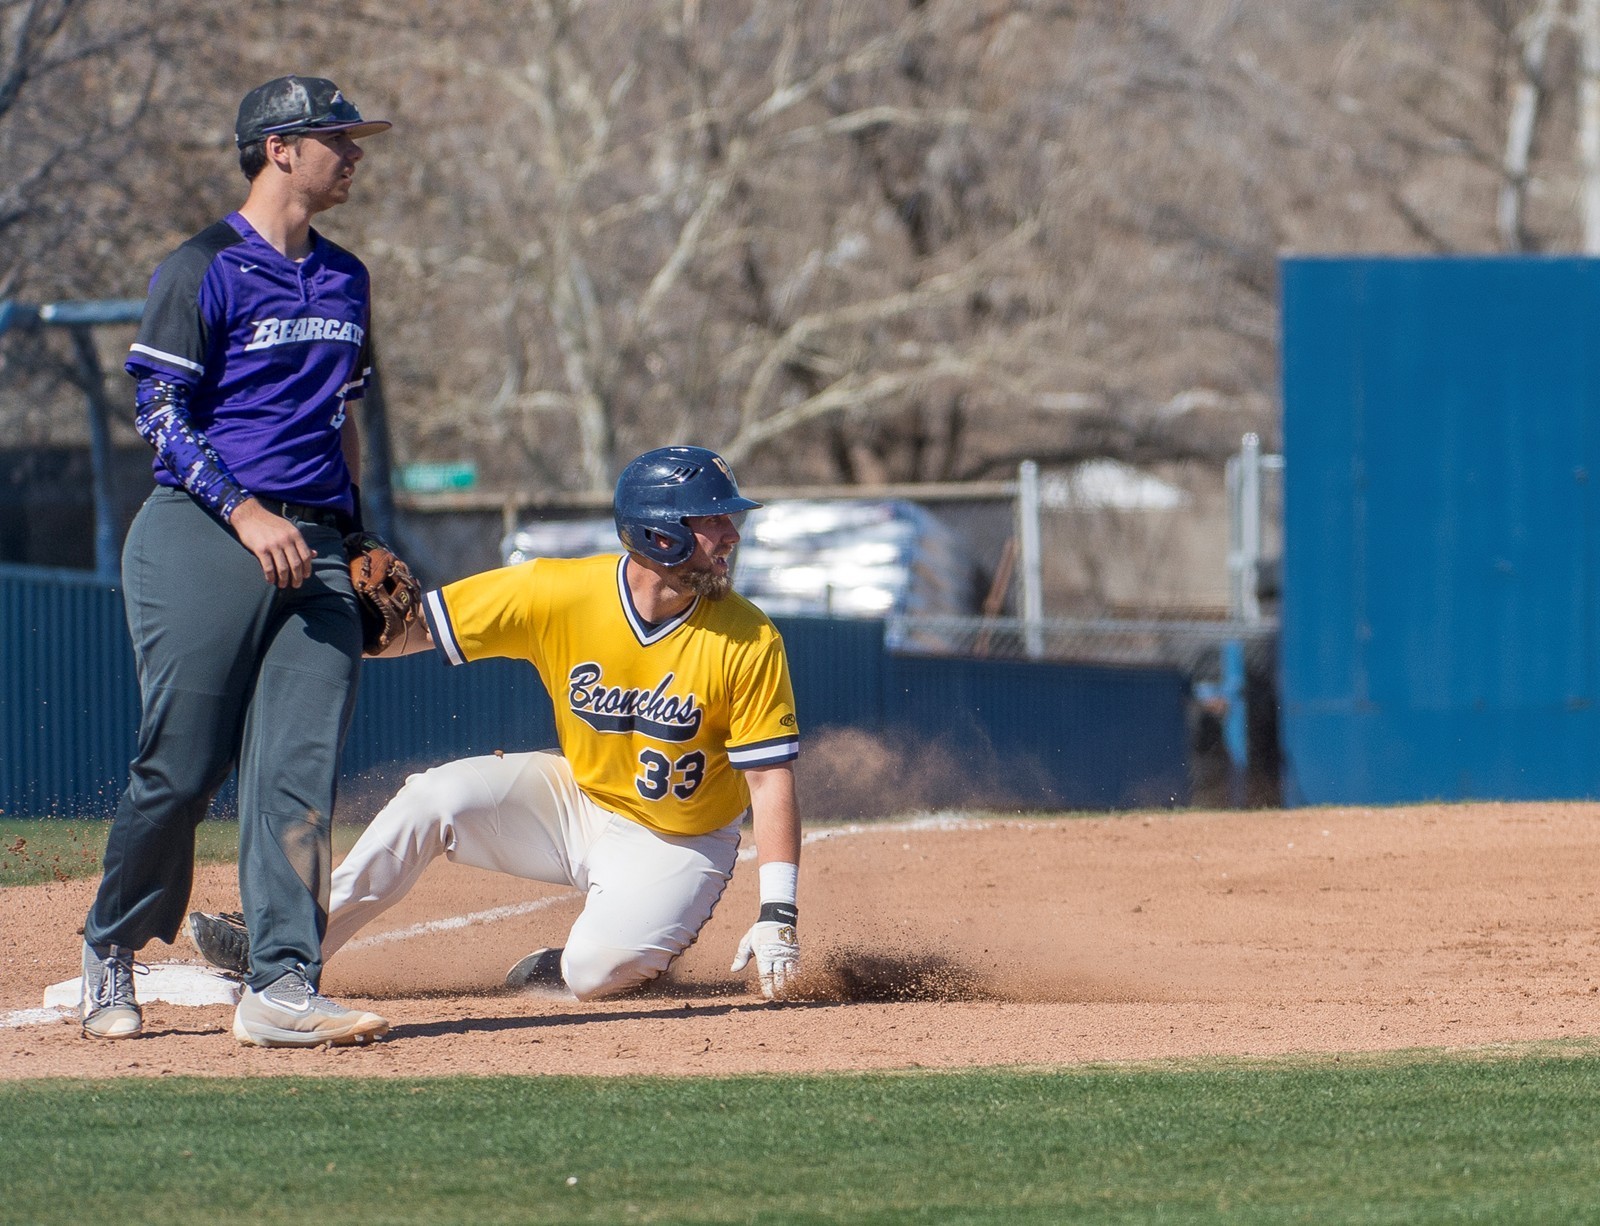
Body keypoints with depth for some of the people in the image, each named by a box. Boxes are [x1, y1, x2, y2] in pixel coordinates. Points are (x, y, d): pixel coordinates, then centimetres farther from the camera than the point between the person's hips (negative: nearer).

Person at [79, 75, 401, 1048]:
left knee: (300, 771, -7)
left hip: (314, 550, 6)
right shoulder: (202, 272, -5)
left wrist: (351, 539, 18)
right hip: (203, 538, -6)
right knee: (181, 768, -5)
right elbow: (162, 415, -9)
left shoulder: (345, 279, 18)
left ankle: (283, 986, -10)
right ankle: (112, 948, 16)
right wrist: (246, 513, -19)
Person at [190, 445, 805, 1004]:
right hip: (573, 793, 3)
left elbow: (770, 776, -17)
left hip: (674, 847, -3)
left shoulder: (749, 641, -20)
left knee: (597, 972, -30)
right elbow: (414, 629, -11)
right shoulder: (557, 592, -17)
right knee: (434, 796, -19)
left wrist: (777, 913, -25)